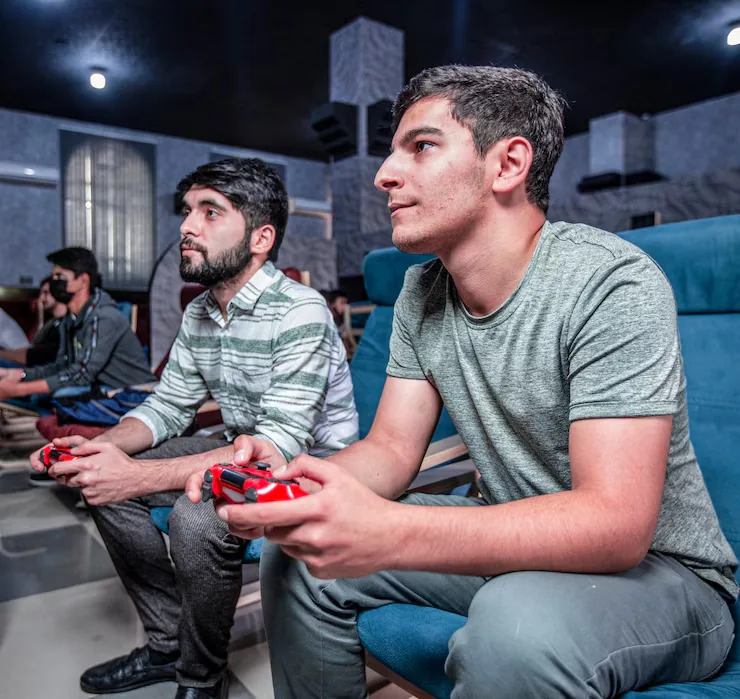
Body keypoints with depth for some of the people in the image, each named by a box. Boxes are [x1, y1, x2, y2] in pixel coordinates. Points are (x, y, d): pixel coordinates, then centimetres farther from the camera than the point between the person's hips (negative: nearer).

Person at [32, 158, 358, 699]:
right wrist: (102, 446, -13)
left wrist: (140, 476, -35)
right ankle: (168, 644, 15)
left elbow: (282, 444, -31)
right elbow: (168, 406, 9)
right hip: (243, 450, 8)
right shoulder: (199, 314, 4)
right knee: (103, 482, 2)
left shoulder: (299, 312, -24)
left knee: (196, 518, -32)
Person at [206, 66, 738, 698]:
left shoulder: (611, 284, -24)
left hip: (658, 568, -5)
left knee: (517, 623, -38)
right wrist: (285, 481, -22)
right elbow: (393, 450, -1)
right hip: (512, 541, 6)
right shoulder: (422, 292, -1)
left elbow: (615, 524, -30)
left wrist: (386, 533, -42)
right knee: (300, 552, -3)